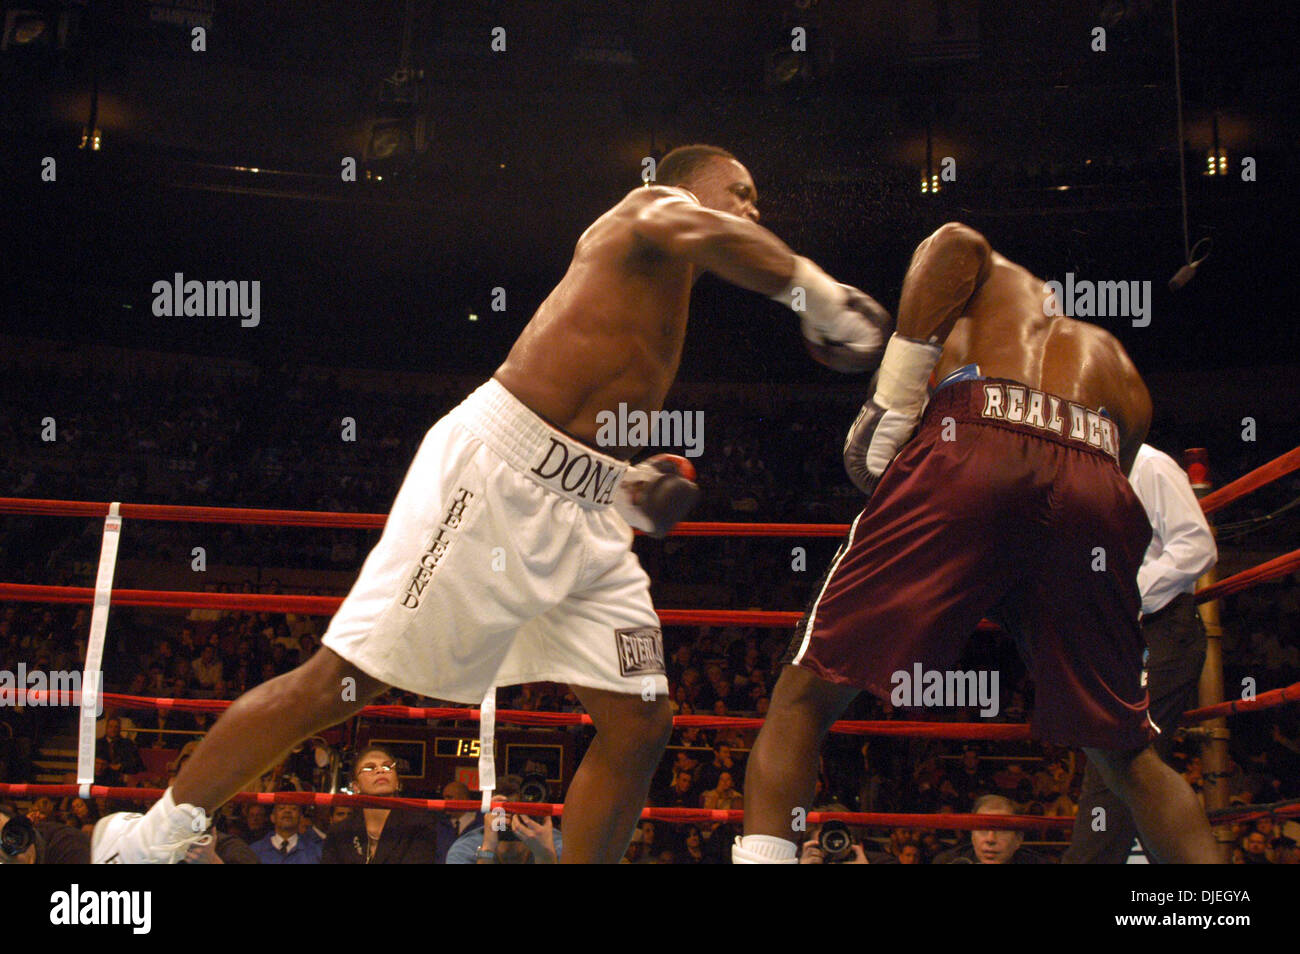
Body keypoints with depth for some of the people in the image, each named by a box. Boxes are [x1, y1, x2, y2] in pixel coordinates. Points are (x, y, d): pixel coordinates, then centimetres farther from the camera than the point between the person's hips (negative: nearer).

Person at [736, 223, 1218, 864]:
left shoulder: (993, 282, 35)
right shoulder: (1118, 368, 41)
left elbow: (956, 243, 9)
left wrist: (890, 405, 6)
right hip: (1096, 489, 4)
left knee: (805, 696, 4)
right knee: (1129, 759, 20)